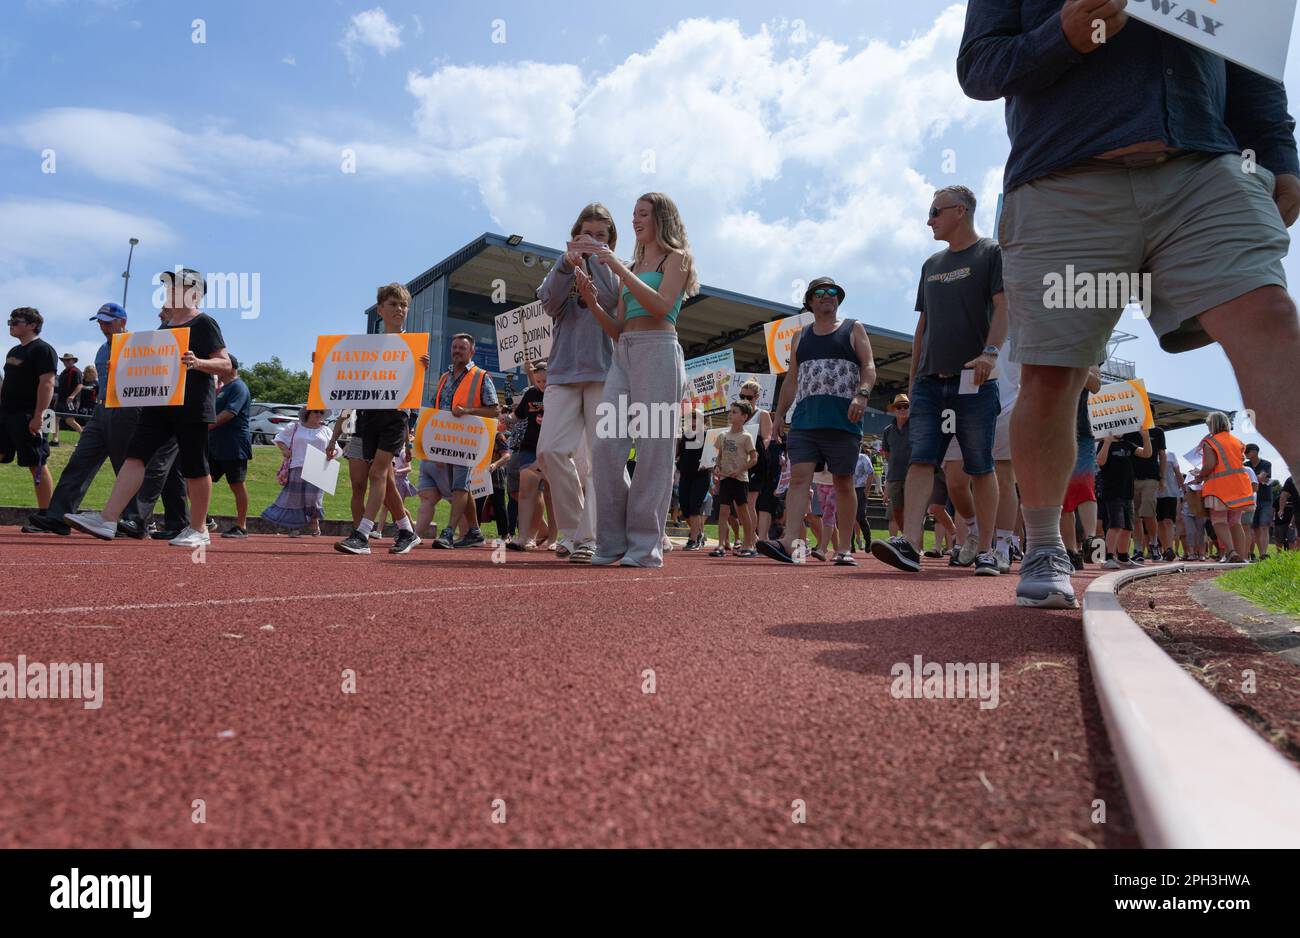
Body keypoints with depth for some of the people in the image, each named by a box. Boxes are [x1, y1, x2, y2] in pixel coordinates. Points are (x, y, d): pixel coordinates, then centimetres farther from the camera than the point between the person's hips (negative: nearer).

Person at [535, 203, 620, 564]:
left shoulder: (615, 271, 14)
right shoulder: (562, 269, 20)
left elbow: (613, 301, -9)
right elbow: (549, 303, -1)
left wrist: (594, 256, -9)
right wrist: (566, 265, -14)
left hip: (603, 372, -2)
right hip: (563, 372, 2)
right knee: (550, 449, -11)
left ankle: (591, 537, -6)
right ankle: (575, 530, 2)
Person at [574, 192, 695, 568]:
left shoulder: (675, 258, 9)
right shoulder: (632, 267, 26)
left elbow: (661, 305, -10)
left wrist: (619, 268, -10)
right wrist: (591, 300, 5)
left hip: (658, 350, -6)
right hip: (623, 354, 6)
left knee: (653, 449, -9)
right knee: (605, 445, -6)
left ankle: (645, 546, -6)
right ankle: (613, 541, 0)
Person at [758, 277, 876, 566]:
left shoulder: (853, 329, 12)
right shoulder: (800, 337, 21)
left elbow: (869, 367, 2)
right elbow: (791, 379, 21)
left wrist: (862, 394, -17)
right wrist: (779, 414, 12)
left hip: (843, 422, -2)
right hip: (804, 421, 3)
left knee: (843, 483, 0)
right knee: (799, 477, -12)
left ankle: (844, 549, 5)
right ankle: (789, 542, -22)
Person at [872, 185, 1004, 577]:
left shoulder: (992, 253, 5)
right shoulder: (932, 264, 22)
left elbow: (1003, 307, -9)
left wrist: (991, 350, -26)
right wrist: (913, 377, 18)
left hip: (974, 381, -5)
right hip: (930, 380, 5)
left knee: (980, 468, -1)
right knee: (921, 460, -9)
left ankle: (985, 550, 6)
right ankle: (909, 544, -17)